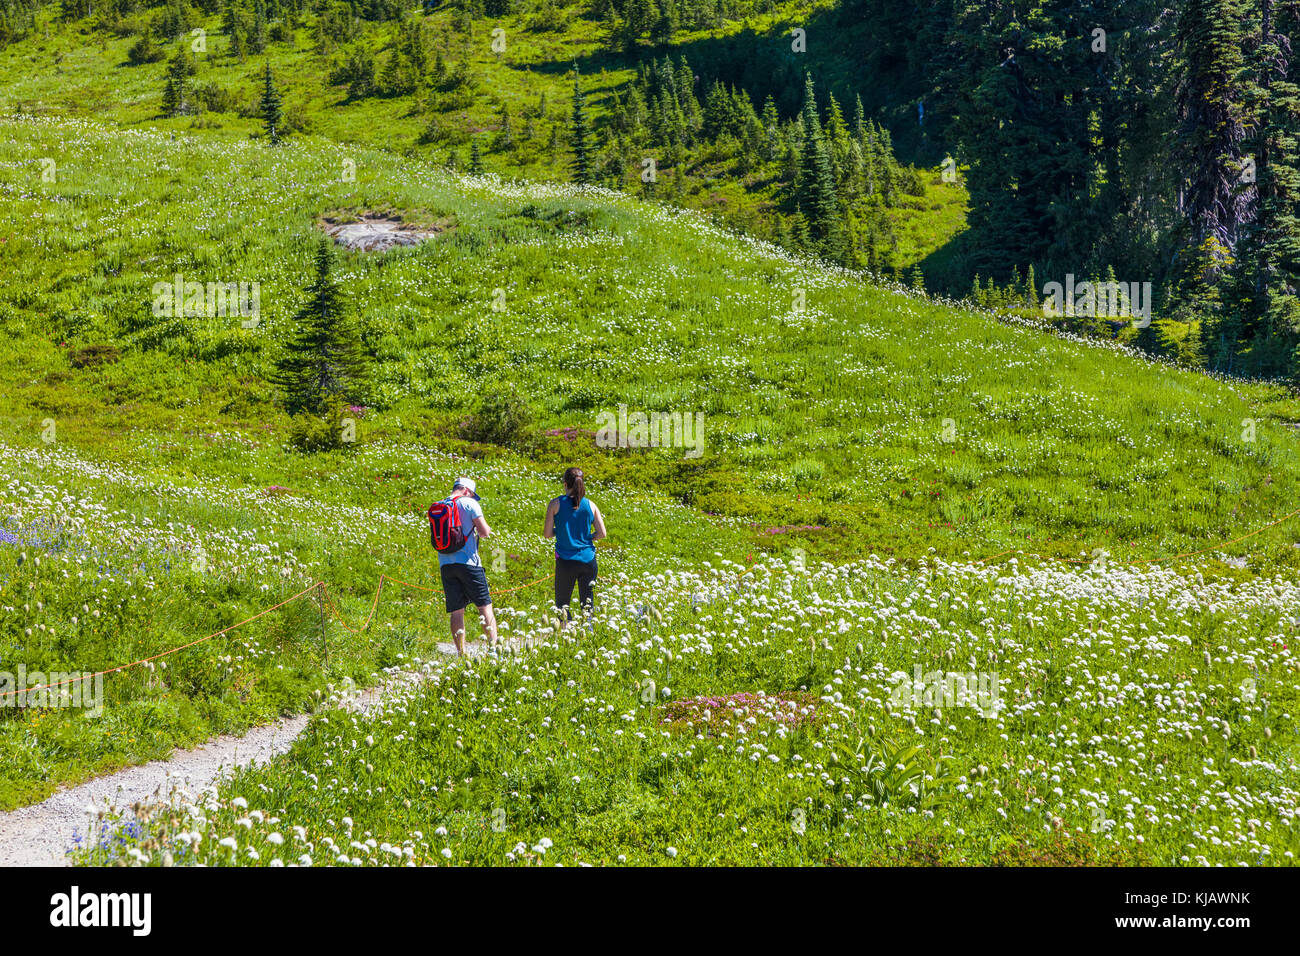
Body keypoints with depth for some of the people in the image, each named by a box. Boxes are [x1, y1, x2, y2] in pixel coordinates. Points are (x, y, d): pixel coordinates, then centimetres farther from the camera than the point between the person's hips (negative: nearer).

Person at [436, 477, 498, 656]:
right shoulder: (469, 503, -3)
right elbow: (485, 532, -8)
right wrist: (483, 531, 15)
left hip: (445, 565, 4)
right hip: (467, 562, -4)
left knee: (456, 611, 4)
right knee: (485, 606, 2)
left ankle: (461, 652, -1)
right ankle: (493, 644, -5)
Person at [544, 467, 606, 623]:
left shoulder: (556, 504, -6)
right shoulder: (590, 505, 0)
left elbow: (547, 533, -4)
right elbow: (601, 533, -1)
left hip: (566, 561, -2)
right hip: (588, 559, 2)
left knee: (562, 603, 8)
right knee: (587, 602, 11)